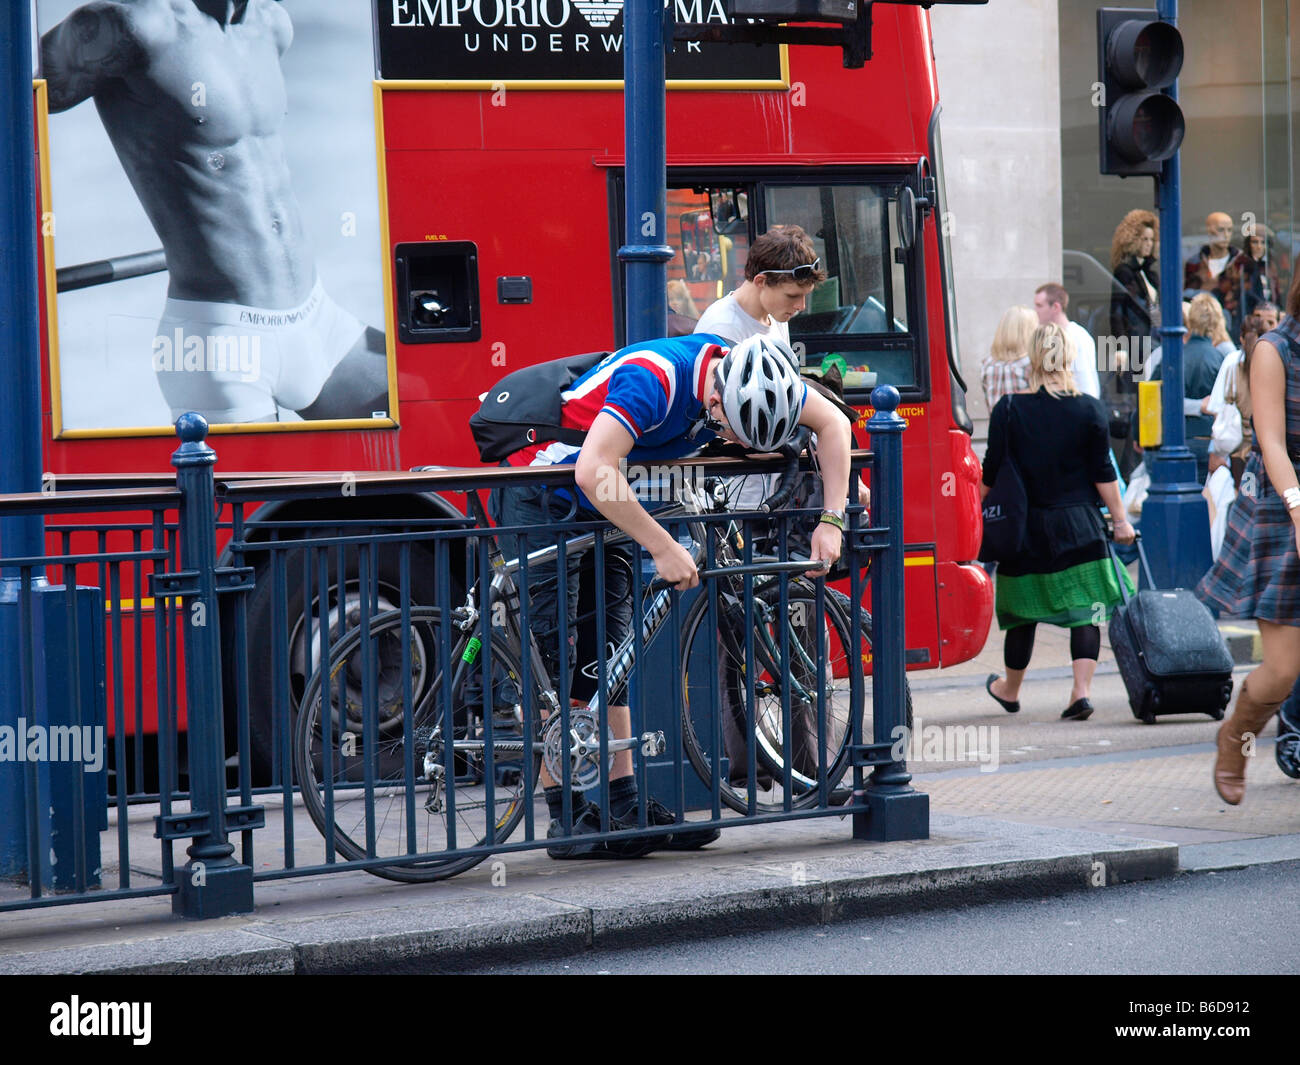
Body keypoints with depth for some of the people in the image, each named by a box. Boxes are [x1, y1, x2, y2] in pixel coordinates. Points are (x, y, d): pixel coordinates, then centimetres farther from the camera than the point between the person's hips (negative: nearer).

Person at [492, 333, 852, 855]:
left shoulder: (748, 375, -12)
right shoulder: (655, 376, -35)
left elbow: (833, 423, -2)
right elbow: (594, 471, -43)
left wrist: (831, 521, -13)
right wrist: (663, 548, -39)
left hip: (599, 502, 8)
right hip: (539, 496, -8)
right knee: (551, 659, -8)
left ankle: (625, 807, 8)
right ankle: (567, 821, -7)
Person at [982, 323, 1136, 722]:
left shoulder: (1009, 409, -5)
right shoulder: (1090, 409, -4)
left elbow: (992, 473, -2)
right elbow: (1103, 473, -1)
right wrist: (1120, 520, 6)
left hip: (1027, 527, 0)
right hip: (1080, 524, 0)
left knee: (1023, 614, 13)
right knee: (1085, 608, 2)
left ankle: (1010, 690, 30)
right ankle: (1082, 690, -10)